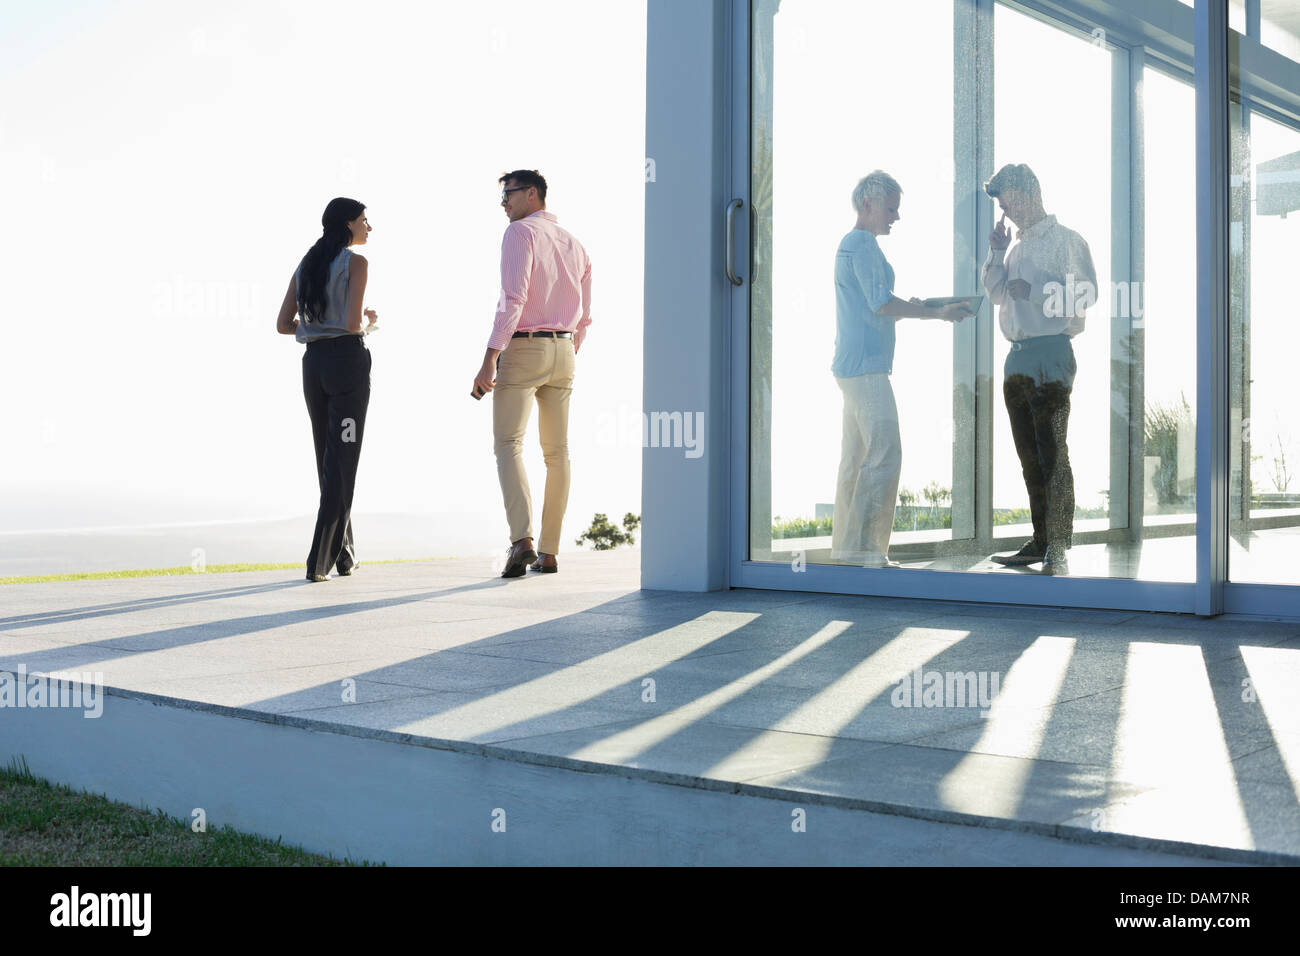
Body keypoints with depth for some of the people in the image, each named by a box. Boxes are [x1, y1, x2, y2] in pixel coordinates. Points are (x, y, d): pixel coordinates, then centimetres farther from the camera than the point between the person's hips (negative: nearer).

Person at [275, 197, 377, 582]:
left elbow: (283, 325, 11)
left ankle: (343, 553, 23)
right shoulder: (356, 263, -6)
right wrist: (371, 321, 6)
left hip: (313, 363, 7)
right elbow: (353, 322, -17)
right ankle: (319, 560, -8)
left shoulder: (306, 266, 14)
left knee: (328, 460, 16)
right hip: (348, 360, -7)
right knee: (342, 463, -3)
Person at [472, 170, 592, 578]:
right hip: (562, 350, 7)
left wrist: (489, 360, -21)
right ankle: (548, 552, 11)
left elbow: (512, 299, -19)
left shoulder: (520, 232, -7)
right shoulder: (575, 245, 16)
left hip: (522, 347, -7)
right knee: (557, 451, 8)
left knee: (509, 445, -7)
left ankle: (522, 541, -24)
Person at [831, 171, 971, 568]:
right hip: (866, 366, -11)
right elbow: (881, 303, -17)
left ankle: (845, 546, 12)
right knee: (885, 453, -13)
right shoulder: (863, 245, -9)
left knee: (856, 456, 10)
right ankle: (861, 545, -14)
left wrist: (912, 307, 15)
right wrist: (937, 312, -14)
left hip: (852, 366, 11)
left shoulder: (851, 244, 22)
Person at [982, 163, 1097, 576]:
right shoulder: (1019, 246, 22)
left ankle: (1058, 550, -10)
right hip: (1018, 356, 8)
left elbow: (1086, 294, -12)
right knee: (1029, 456, 9)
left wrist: (1034, 290, -16)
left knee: (1053, 455, -10)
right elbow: (997, 293, 21)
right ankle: (1040, 542, 15)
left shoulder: (1065, 240, -2)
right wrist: (996, 252, 10)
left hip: (1051, 353, -8)